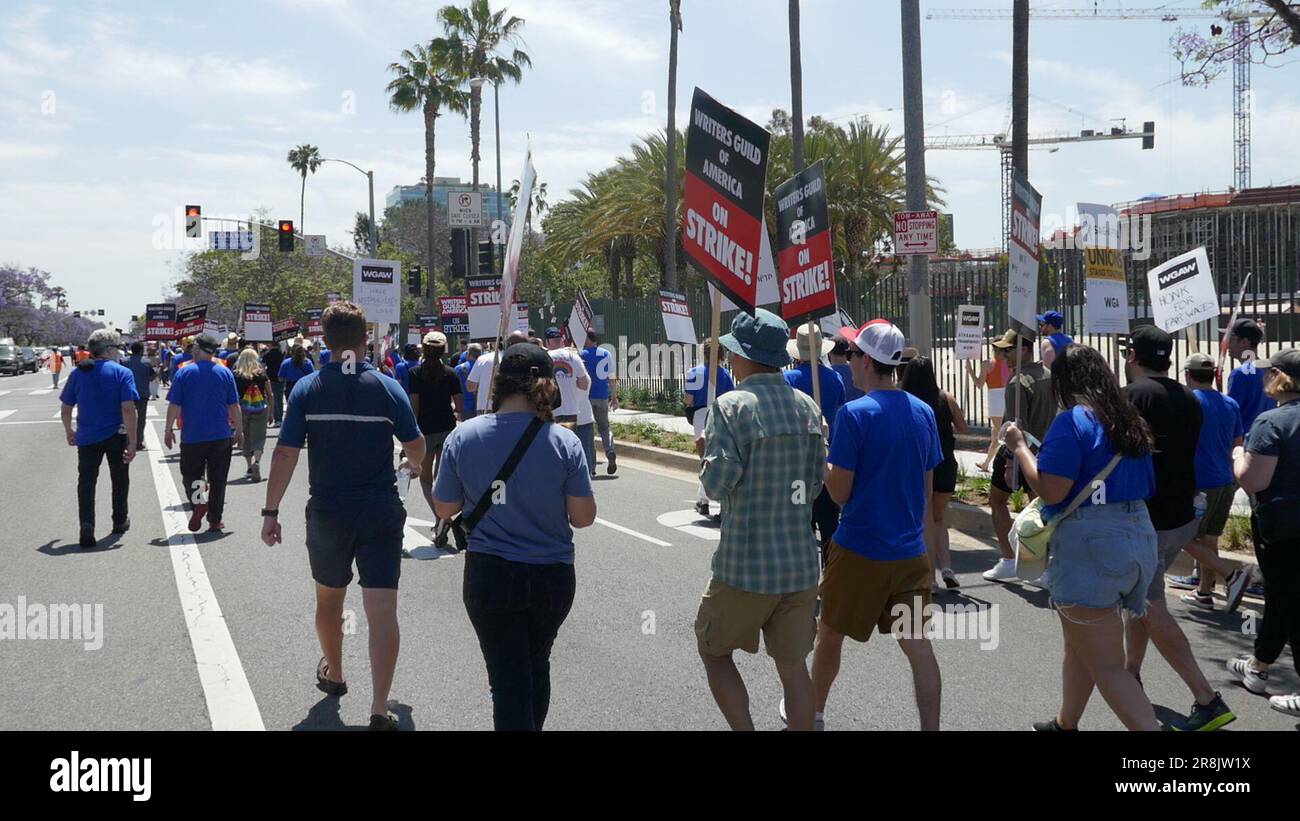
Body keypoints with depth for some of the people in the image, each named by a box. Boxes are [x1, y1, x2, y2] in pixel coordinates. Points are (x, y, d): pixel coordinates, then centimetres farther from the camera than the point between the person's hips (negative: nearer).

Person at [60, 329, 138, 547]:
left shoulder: (78, 373, 1)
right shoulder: (122, 373, -10)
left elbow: (66, 408, 6)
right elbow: (128, 409, -17)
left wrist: (69, 431, 23)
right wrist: (132, 442, -15)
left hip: (86, 437, 2)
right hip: (116, 436, -2)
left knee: (86, 482, 5)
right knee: (119, 479, 17)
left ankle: (86, 526, -9)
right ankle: (120, 521, 31)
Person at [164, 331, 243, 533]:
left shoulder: (184, 372, -3)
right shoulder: (225, 372, 1)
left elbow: (174, 405, -3)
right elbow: (234, 406, 3)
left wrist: (169, 430, 7)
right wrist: (239, 431, 11)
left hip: (192, 435, -1)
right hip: (221, 436, 1)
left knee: (190, 474, 11)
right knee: (217, 479, 8)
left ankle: (198, 501, -16)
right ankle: (214, 521, 10)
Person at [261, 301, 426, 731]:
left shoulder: (307, 388, -5)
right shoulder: (387, 387, -5)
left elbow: (285, 454, -8)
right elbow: (416, 447, 3)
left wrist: (271, 512, -2)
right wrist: (414, 466, 26)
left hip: (327, 514, 2)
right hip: (381, 514, -1)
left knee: (328, 599, 23)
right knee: (382, 608, -2)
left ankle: (333, 675, 43)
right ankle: (379, 708, -10)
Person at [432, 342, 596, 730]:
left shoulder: (463, 437, -10)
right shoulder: (564, 441, -13)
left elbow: (444, 509, 0)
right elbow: (584, 517, -9)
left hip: (489, 577, -1)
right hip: (552, 575, 1)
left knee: (508, 678, 4)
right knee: (537, 665, 24)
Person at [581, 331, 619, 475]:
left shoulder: (582, 354, -7)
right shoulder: (607, 354, 6)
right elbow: (612, 378, 9)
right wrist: (614, 397, 16)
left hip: (586, 397, -3)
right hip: (602, 397, 3)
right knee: (604, 427, 13)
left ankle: (591, 464, 2)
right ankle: (610, 452, -14)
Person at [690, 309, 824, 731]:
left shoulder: (732, 406, -14)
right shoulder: (807, 407, 5)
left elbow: (718, 484, -18)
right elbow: (814, 485, 9)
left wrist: (707, 450, 2)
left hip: (746, 567, -5)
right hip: (801, 561, 5)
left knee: (714, 650, 14)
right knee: (793, 665, 12)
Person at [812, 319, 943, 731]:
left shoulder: (854, 414, -16)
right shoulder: (923, 412, 3)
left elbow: (840, 492, -14)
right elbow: (927, 488, 11)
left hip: (860, 550, -4)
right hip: (911, 551, 5)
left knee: (830, 633, 16)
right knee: (917, 643, 6)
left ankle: (813, 713, 33)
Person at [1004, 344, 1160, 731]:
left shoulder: (1073, 421, -14)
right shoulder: (1131, 422, 11)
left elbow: (1050, 491, -19)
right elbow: (1146, 487, 20)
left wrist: (1019, 447, -6)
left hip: (1090, 543, -9)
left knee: (1107, 666, -5)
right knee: (1080, 646, 26)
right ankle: (1065, 724, 42)